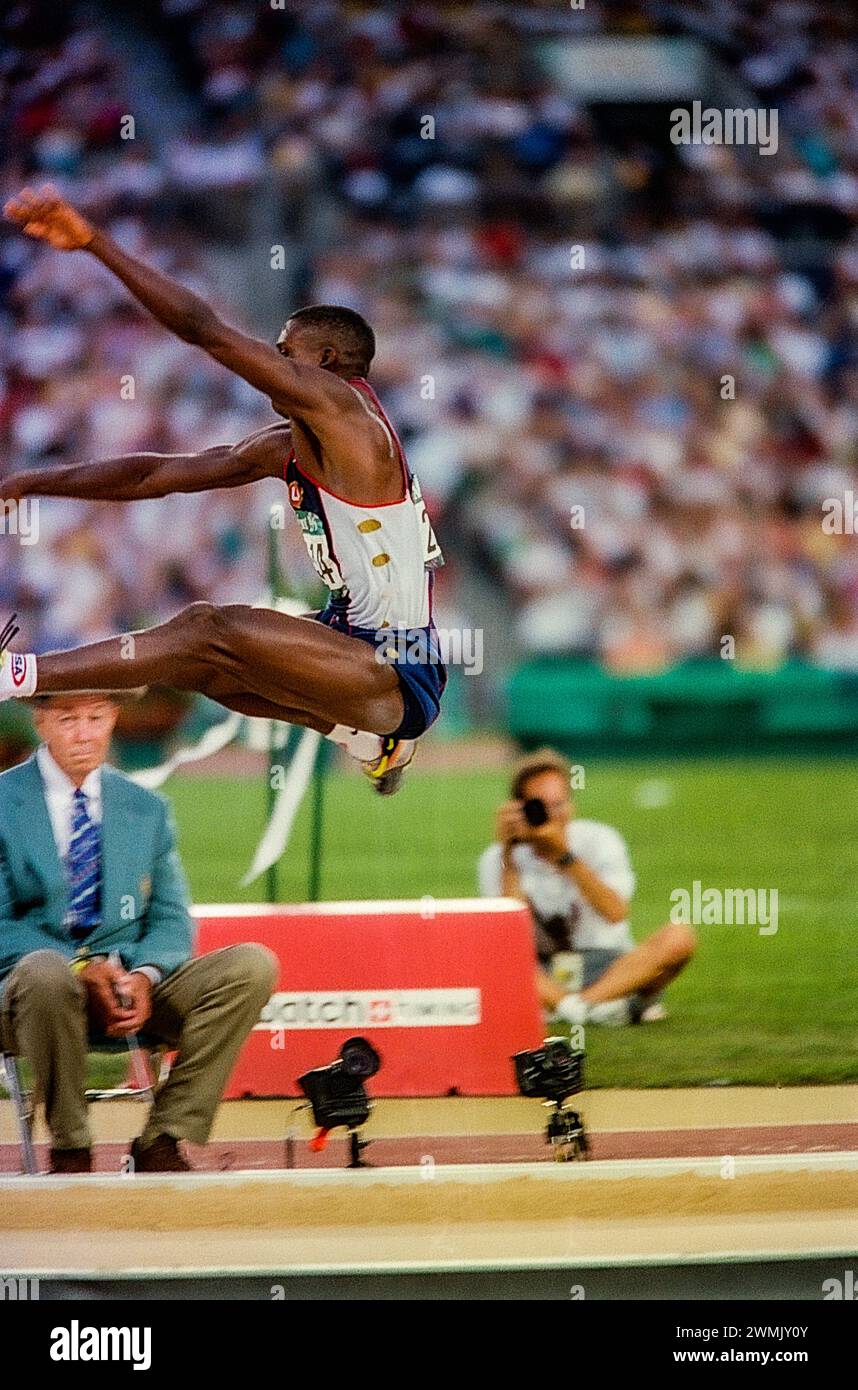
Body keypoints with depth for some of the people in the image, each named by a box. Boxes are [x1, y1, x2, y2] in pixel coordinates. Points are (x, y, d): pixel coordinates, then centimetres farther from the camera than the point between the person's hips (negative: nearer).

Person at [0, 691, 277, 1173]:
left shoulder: (148, 809, 15)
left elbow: (172, 919, 11)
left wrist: (144, 974, -12)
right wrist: (82, 969, -19)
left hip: (136, 987, 4)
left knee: (253, 965, -20)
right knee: (45, 971, -41)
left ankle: (163, 1142, -16)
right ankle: (70, 1150, -22)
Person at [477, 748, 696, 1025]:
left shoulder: (598, 839, -1)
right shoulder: (496, 860, -1)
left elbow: (616, 912, -18)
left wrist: (565, 856, -25)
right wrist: (508, 856, -19)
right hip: (543, 975, -1)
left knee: (679, 936, -27)